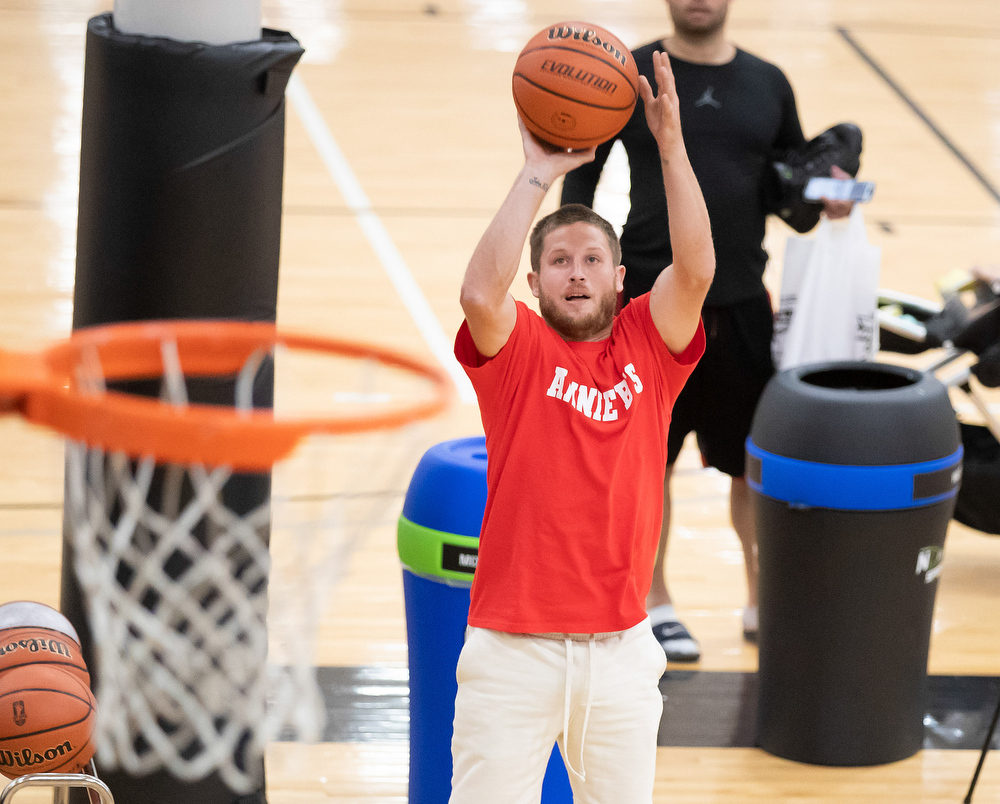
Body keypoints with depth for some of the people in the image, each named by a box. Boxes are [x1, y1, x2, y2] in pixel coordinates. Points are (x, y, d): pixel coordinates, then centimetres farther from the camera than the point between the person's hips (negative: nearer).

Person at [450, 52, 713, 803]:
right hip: (512, 649, -2)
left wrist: (670, 145, -17)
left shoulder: (648, 345, 6)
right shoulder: (518, 349, -1)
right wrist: (537, 173, -20)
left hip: (619, 649, 3)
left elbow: (696, 269, -11)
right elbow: (480, 291, -23)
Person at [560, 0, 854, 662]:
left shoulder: (767, 85, 6)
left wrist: (826, 192, -7)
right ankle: (655, 604, 21)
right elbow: (581, 173, 2)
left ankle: (764, 603, 22)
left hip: (741, 305, 2)